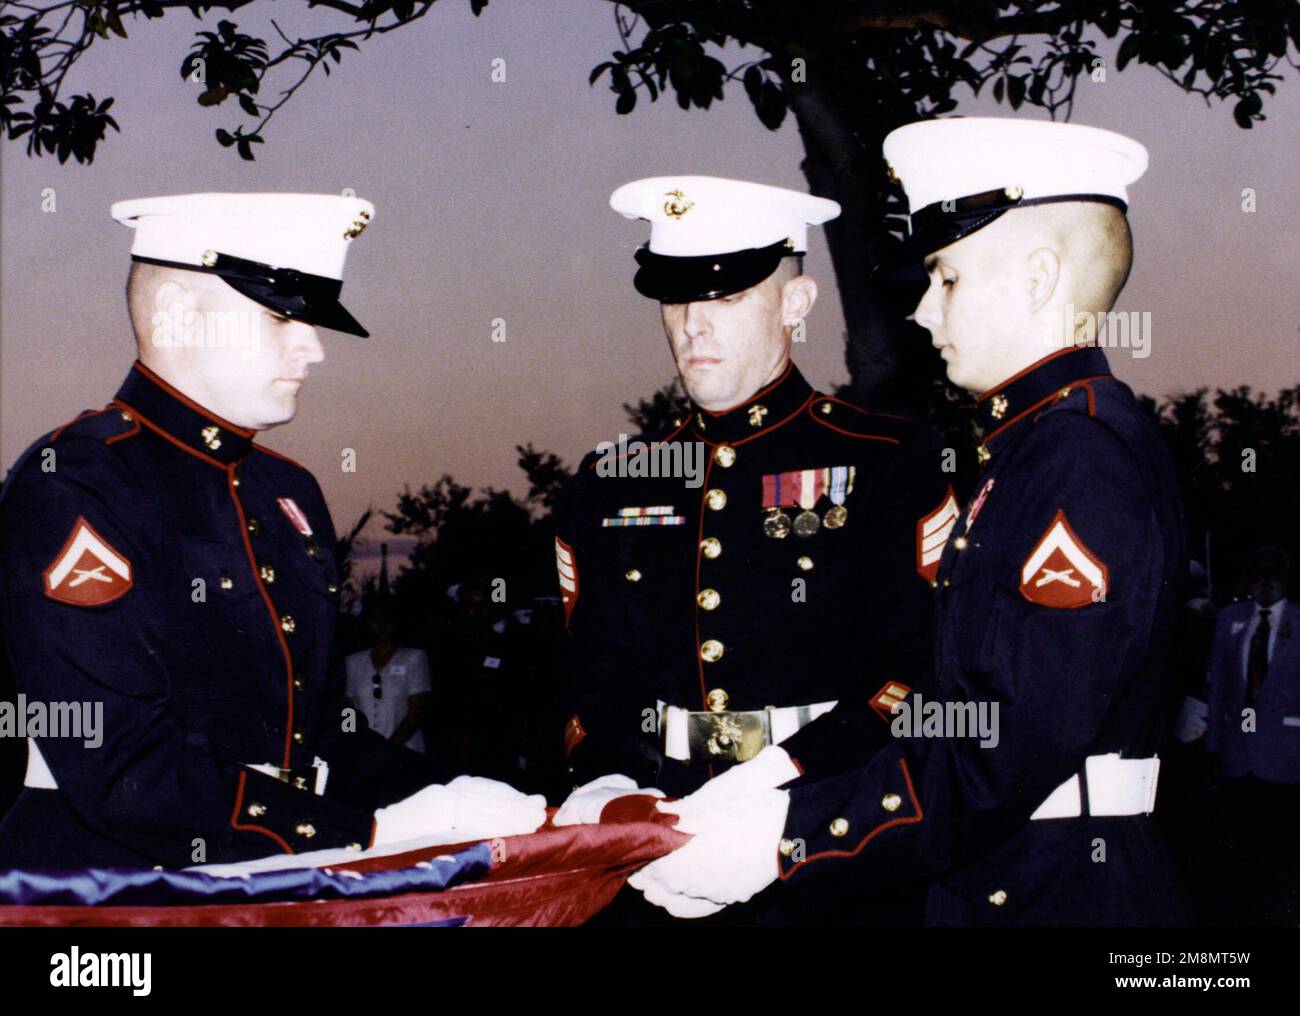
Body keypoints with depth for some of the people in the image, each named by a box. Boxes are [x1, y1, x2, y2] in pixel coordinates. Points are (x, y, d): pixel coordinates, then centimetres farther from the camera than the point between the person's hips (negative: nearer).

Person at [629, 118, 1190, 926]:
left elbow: (1008, 759, -24)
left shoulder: (1092, 457, -18)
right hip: (983, 887, 9)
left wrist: (783, 838, -21)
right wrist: (777, 778, 2)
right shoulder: (1029, 444, 13)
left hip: (1067, 898, -9)